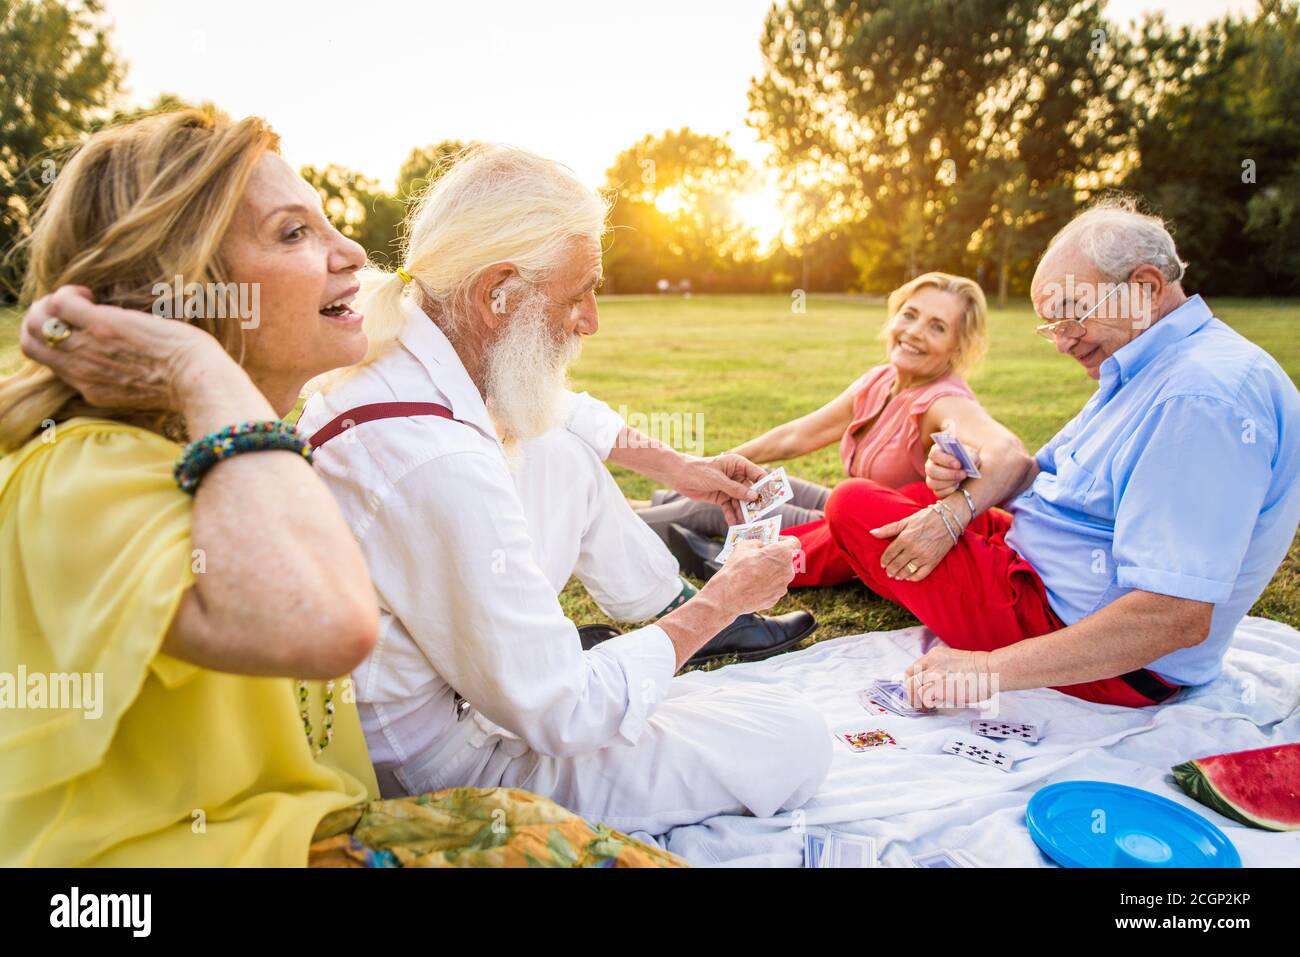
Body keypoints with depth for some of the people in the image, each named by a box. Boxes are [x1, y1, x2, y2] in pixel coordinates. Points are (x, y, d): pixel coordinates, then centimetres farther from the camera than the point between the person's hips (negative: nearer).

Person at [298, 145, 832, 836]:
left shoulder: (395, 351, -8)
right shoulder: (437, 467, -36)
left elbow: (567, 413, 13)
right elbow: (563, 716, -27)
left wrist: (678, 465, 17)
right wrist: (724, 599, -14)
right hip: (436, 762, -8)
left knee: (560, 449, 14)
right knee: (799, 743, -10)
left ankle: (668, 603, 28)